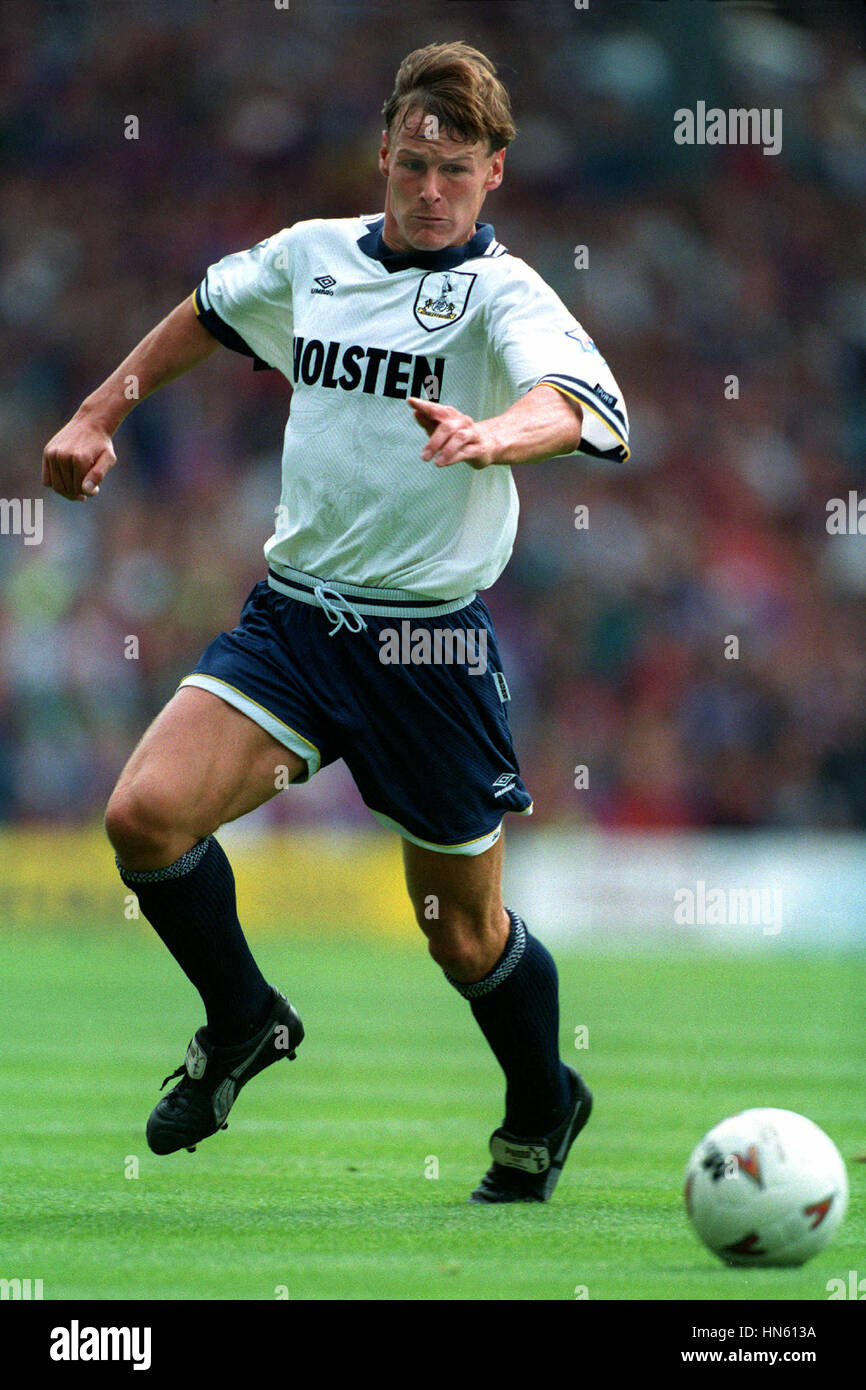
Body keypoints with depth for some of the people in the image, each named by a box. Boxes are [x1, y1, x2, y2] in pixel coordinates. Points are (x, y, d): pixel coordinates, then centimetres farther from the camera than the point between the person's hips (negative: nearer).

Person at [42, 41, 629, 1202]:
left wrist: (491, 435, -53)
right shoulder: (312, 256, 6)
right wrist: (99, 415, 28)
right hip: (294, 615, 4)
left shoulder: (500, 291, -11)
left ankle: (544, 1111, 38)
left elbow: (580, 403, -32)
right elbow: (210, 311, 28)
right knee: (146, 812, -18)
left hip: (430, 645, -4)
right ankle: (243, 1023, 9)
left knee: (463, 933, 8)